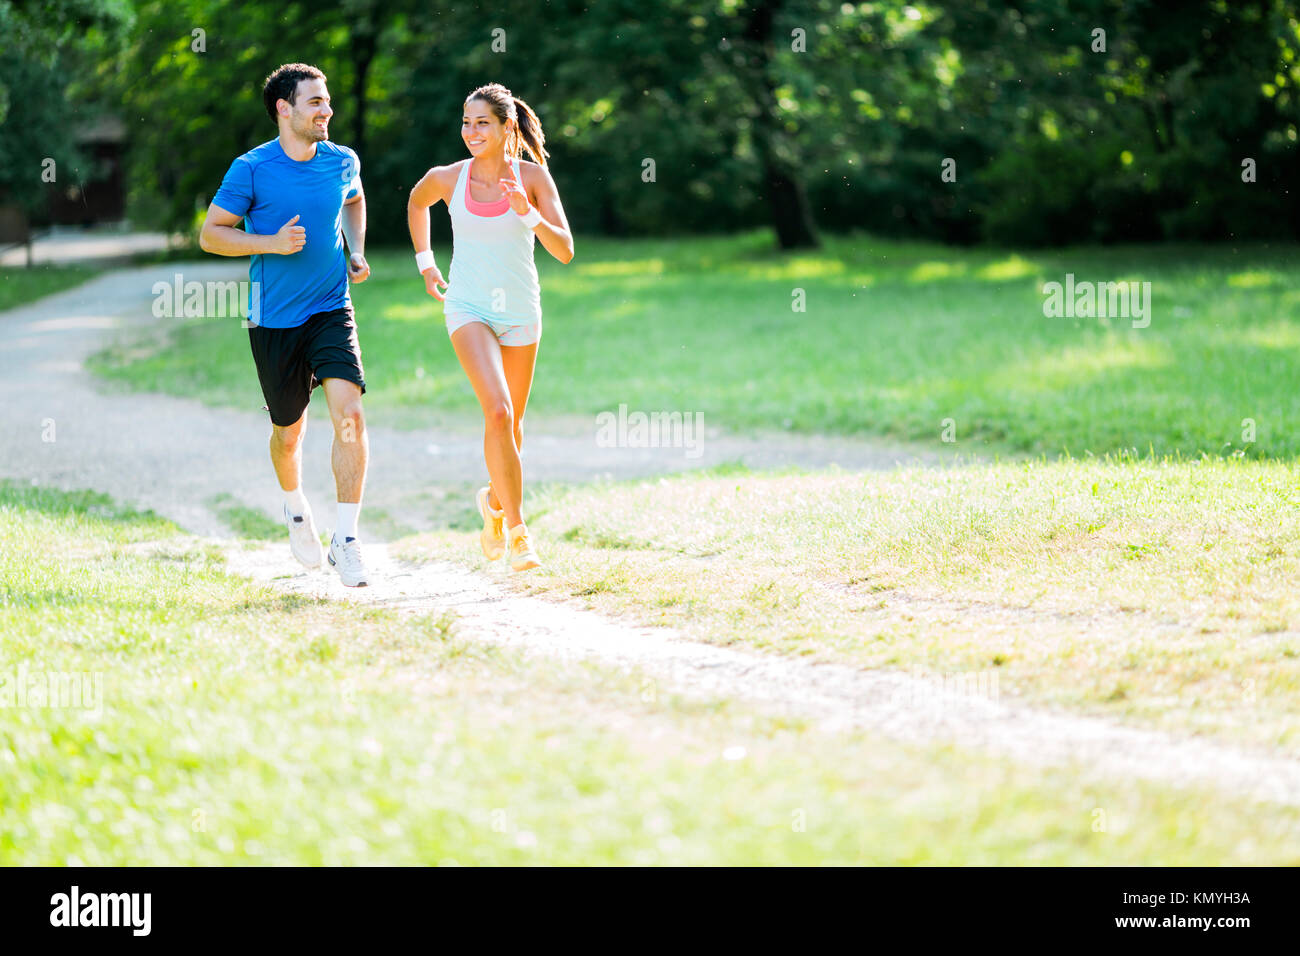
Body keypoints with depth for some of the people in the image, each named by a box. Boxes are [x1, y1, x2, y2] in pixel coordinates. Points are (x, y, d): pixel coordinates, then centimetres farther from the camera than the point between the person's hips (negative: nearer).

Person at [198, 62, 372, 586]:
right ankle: (295, 508, 44)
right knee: (289, 427, 11)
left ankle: (346, 541, -14)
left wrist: (357, 252, 11)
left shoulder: (342, 162, 3)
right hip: (274, 320, -2)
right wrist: (271, 242, -19)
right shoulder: (251, 169, -9)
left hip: (331, 311, 2)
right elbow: (210, 234, -5)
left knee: (349, 414, -18)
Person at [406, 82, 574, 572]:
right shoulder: (446, 179, -5)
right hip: (468, 309, -2)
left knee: (510, 420, 13)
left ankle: (495, 501, 42)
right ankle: (516, 531, -17)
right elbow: (416, 203, 20)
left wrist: (528, 213, -26)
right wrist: (425, 264, 16)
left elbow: (565, 251, -12)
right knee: (498, 412, -21)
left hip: (520, 311, 2)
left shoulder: (532, 177, -7)